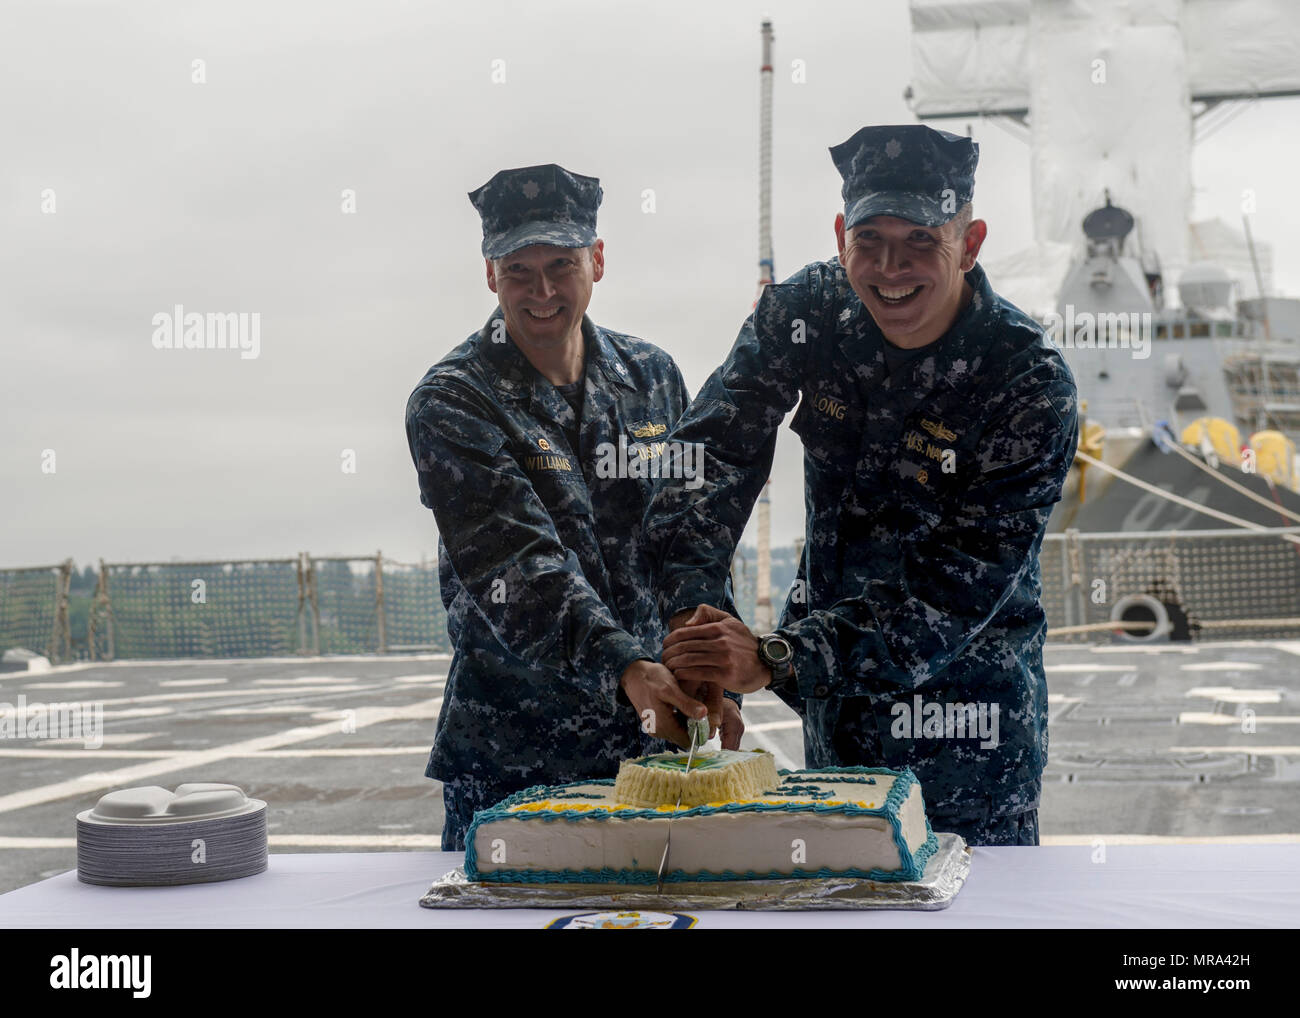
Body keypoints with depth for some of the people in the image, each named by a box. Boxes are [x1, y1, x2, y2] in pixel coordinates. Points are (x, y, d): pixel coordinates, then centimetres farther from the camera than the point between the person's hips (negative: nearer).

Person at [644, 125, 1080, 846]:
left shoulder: (1032, 386, -21)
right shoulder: (805, 312, -8)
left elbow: (960, 588, -27)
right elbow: (711, 453, -14)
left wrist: (774, 659, -37)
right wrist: (693, 612, -32)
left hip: (963, 702, -4)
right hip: (832, 694, 4)